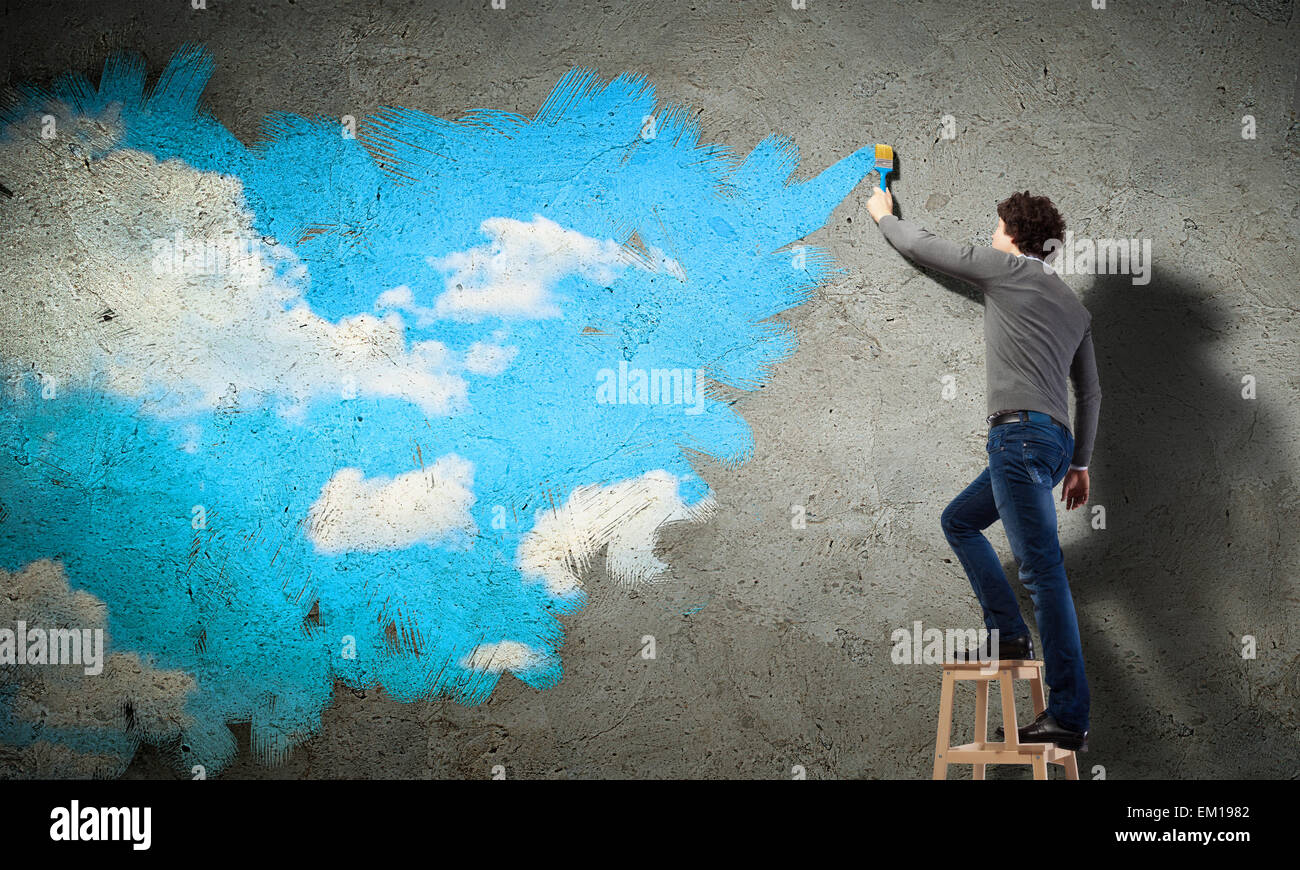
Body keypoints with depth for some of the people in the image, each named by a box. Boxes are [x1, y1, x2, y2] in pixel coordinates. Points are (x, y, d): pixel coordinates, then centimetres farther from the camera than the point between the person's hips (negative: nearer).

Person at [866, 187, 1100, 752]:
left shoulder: (1008, 269, 2)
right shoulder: (1075, 307, 23)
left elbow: (920, 247, 10)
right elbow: (1090, 393, 24)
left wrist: (883, 215, 29)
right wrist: (1080, 464, 28)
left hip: (1022, 432, -9)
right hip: (1054, 442, 9)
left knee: (1043, 570, -13)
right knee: (958, 521, 24)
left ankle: (1069, 718, -18)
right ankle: (1009, 634, 14)